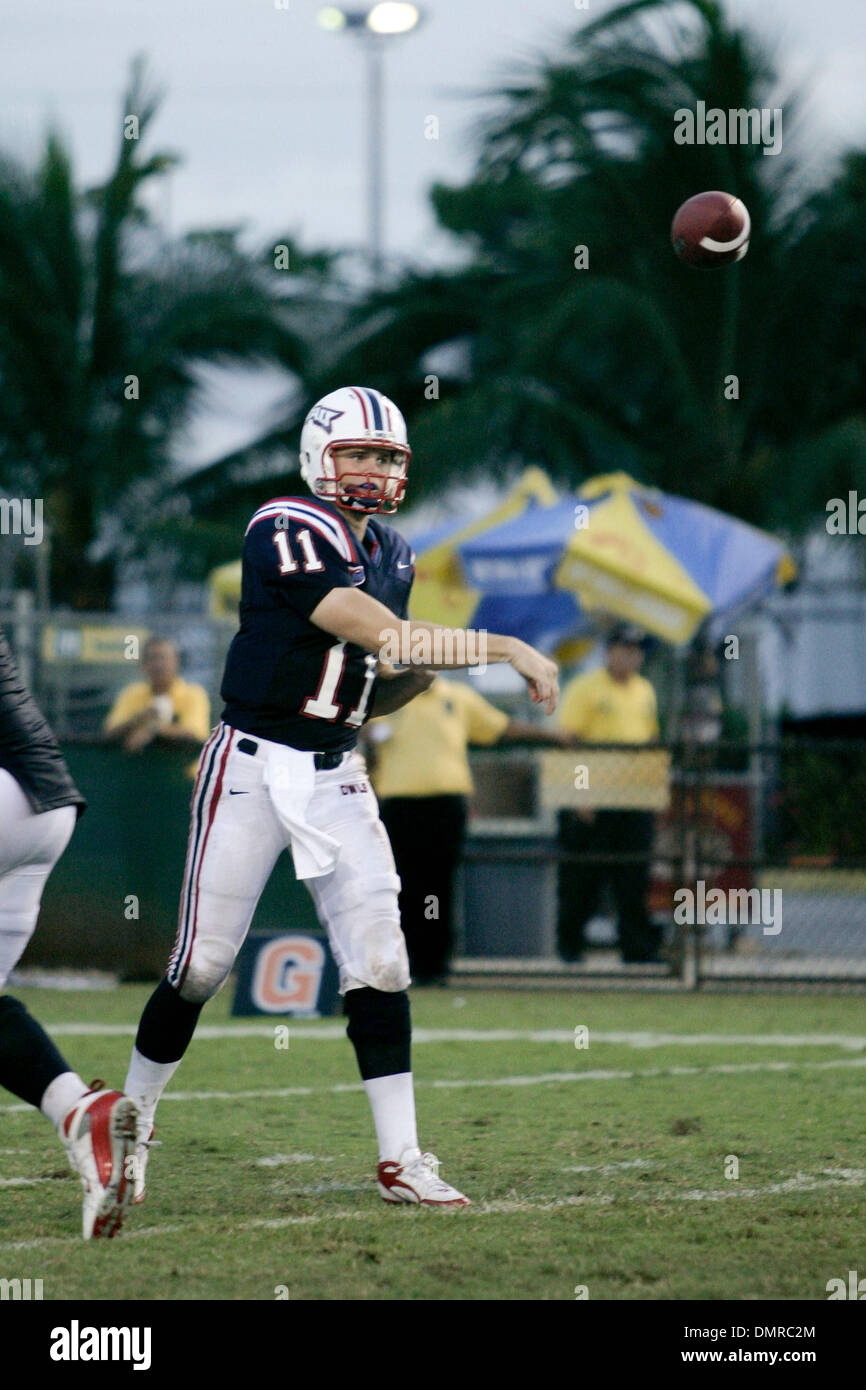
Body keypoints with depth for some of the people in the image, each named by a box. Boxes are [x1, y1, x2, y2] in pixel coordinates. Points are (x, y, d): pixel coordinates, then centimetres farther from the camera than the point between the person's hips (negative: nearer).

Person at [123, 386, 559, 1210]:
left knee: (377, 958, -6)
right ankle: (131, 1122, 21)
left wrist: (419, 671, -6)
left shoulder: (391, 557, 10)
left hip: (336, 776, 6)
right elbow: (379, 633, -24)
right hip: (252, 766, -6)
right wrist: (505, 649, -25)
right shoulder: (286, 534, -15)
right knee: (202, 965, 0)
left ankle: (400, 1160, -4)